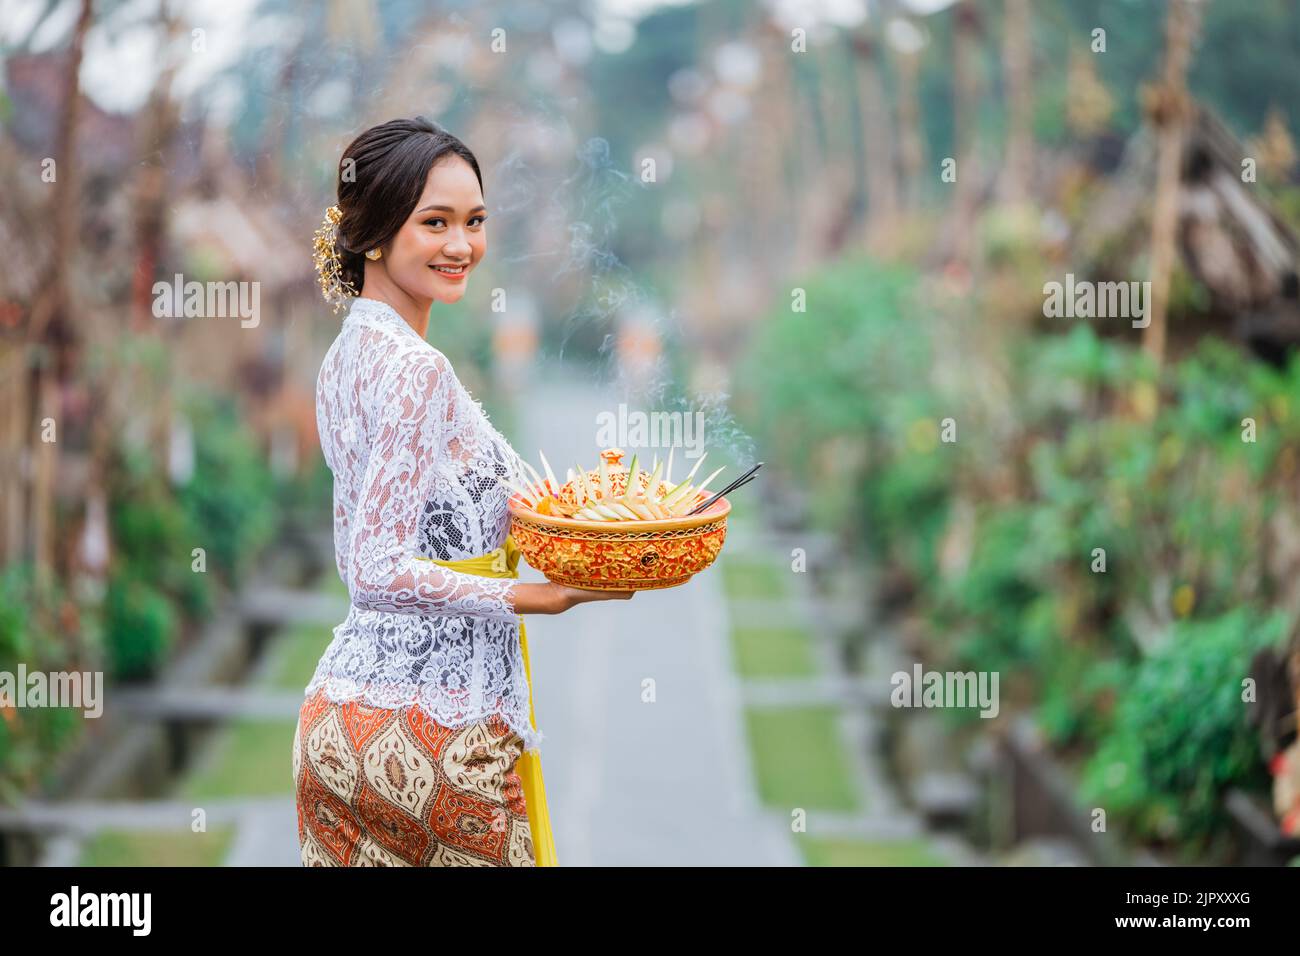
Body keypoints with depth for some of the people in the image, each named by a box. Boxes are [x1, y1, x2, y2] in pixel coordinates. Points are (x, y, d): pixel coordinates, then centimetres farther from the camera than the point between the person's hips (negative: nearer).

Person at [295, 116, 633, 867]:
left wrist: (527, 518, 13)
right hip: (429, 731, -9)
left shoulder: (348, 355, 11)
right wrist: (538, 597, -19)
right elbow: (379, 574, -23)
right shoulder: (417, 371, -17)